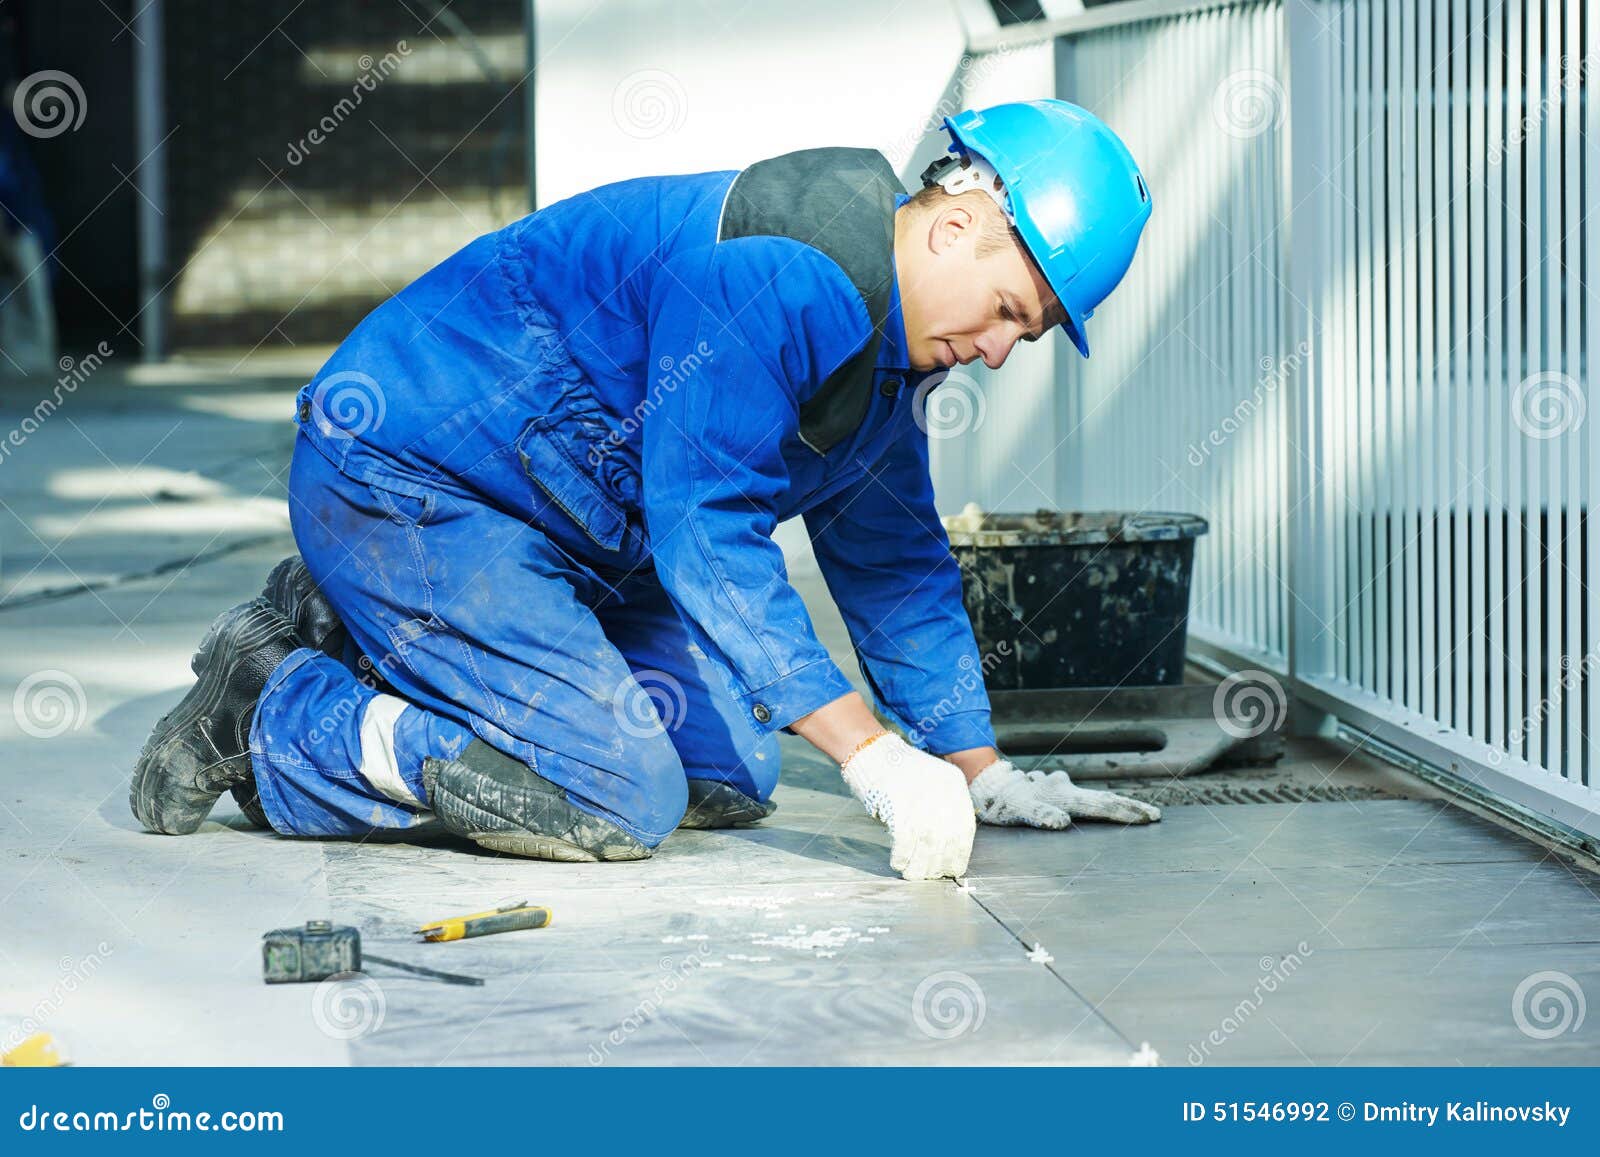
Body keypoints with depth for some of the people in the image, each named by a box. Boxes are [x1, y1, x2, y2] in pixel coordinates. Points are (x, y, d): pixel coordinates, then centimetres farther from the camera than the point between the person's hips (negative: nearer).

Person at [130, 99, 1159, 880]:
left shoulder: (888, 332, 6)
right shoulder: (776, 274, -27)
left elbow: (897, 564, 17)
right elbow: (705, 532, -31)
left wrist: (982, 775, 13)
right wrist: (875, 758, -32)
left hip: (553, 525, 10)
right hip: (402, 483, -10)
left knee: (730, 779, 7)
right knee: (619, 802, -19)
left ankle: (363, 639, 14)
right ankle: (272, 716, -5)